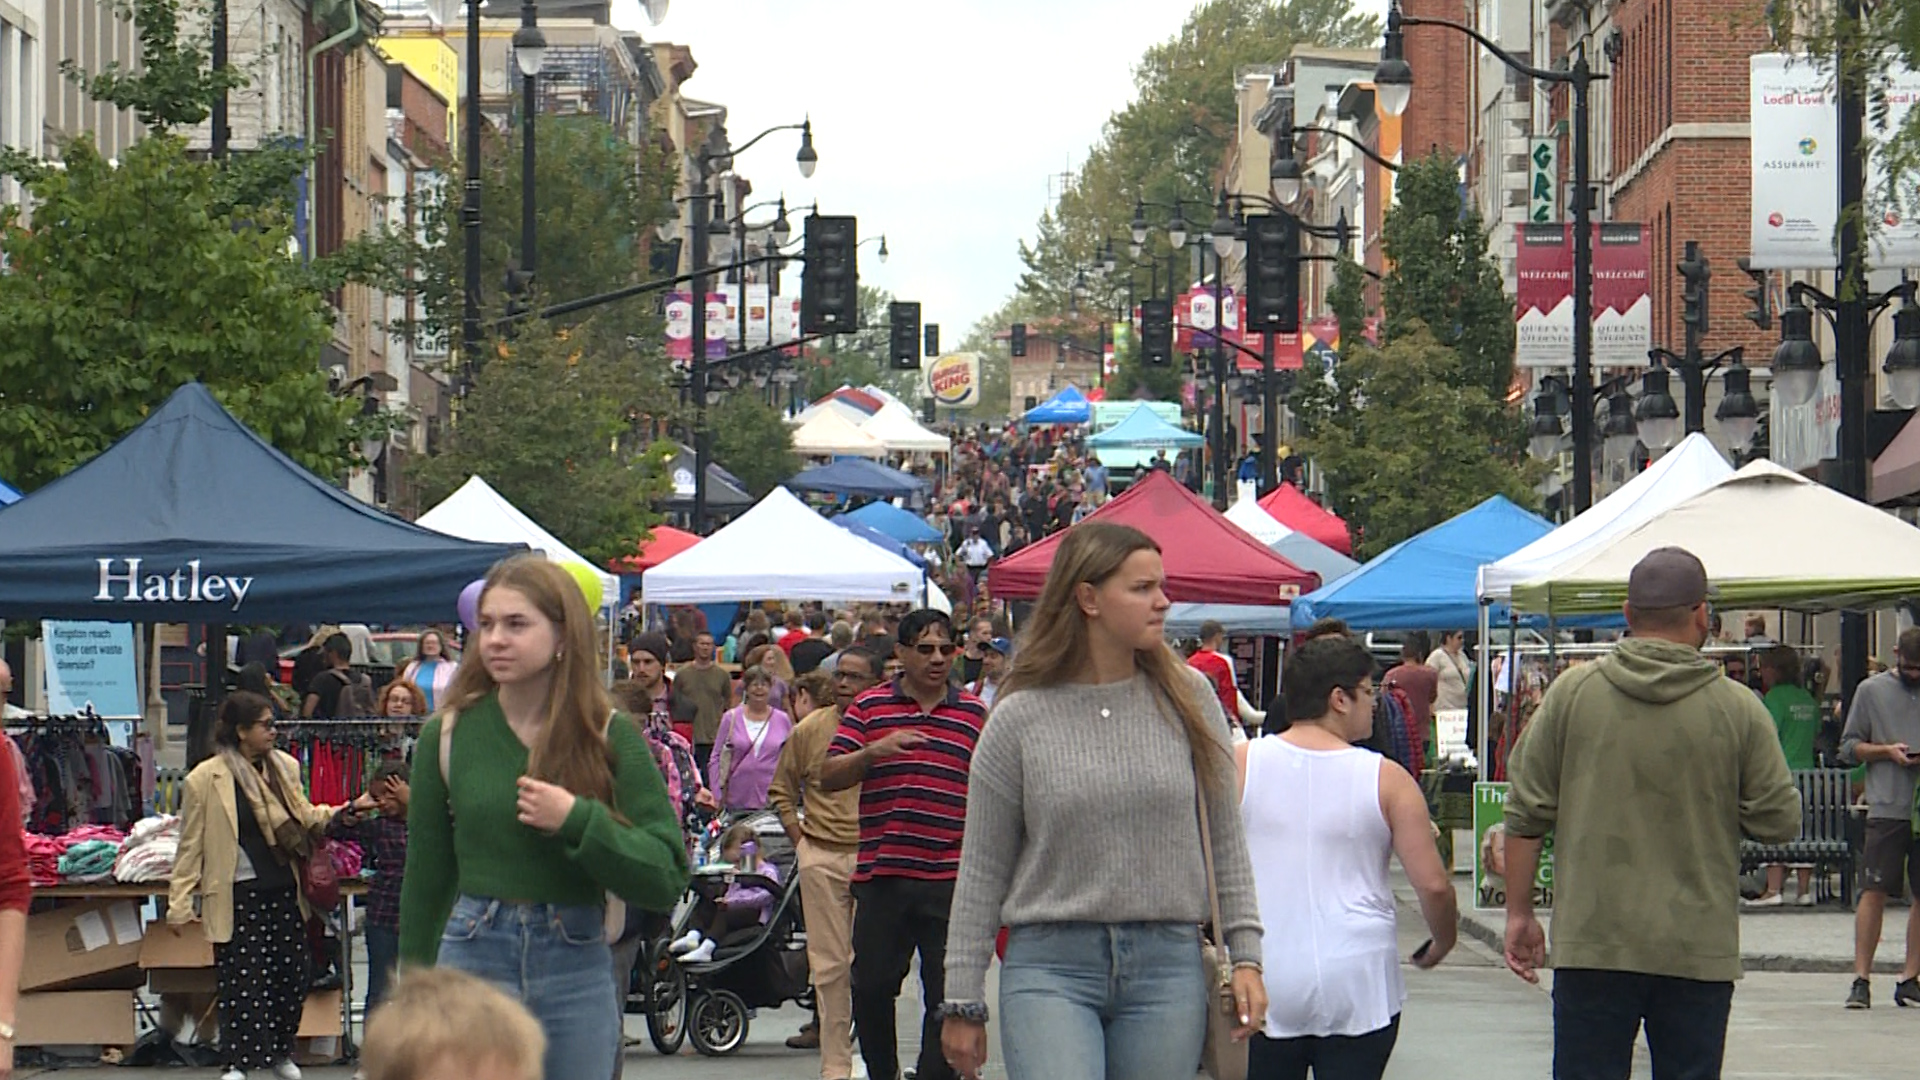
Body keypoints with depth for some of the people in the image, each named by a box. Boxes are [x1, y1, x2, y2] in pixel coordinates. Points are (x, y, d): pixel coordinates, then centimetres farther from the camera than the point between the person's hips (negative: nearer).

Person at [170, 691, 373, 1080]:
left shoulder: (284, 767, 8)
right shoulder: (206, 779, -7)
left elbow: (305, 817, 20)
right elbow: (191, 846, -3)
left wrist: (347, 812, 4)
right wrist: (180, 903, -5)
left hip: (284, 891, 5)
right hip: (239, 897, -5)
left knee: (291, 975, 9)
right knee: (242, 979, -4)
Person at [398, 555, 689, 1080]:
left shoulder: (610, 737, 0)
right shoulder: (449, 733, 2)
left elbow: (667, 880, -6)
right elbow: (426, 878, 9)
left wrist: (577, 821, -17)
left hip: (578, 971, 0)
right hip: (472, 959, 0)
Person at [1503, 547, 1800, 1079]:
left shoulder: (1572, 692, -1)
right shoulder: (1739, 710, -4)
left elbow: (1527, 815, 1)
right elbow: (1779, 823, 0)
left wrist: (1519, 913, 10)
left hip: (1591, 942, 0)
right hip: (1698, 950, 0)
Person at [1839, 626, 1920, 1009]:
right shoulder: (1871, 691, 7)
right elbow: (1848, 747, 8)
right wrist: (1886, 750, -8)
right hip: (1887, 808, -2)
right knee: (1874, 891, -6)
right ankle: (1861, 978, -4)